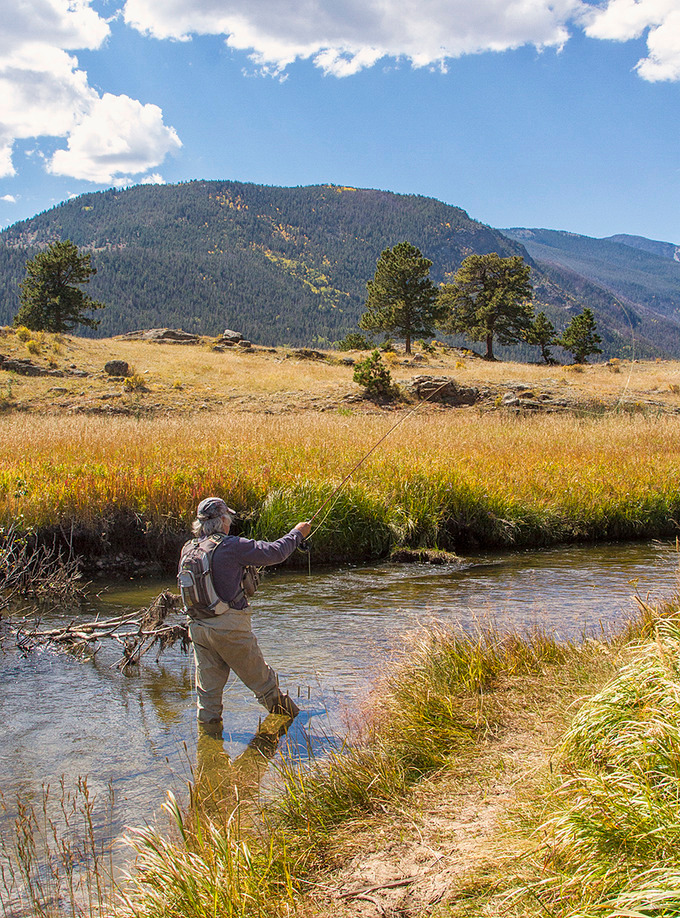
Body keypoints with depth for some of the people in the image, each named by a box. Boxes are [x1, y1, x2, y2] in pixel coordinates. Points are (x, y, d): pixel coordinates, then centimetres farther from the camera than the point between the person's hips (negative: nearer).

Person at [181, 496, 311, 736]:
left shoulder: (187, 550, 4)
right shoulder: (231, 547, -15)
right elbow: (274, 552, -8)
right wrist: (297, 533, 8)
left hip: (198, 627, 6)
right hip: (230, 626, -5)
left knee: (208, 687, 13)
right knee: (262, 680, 10)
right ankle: (291, 717, 26)